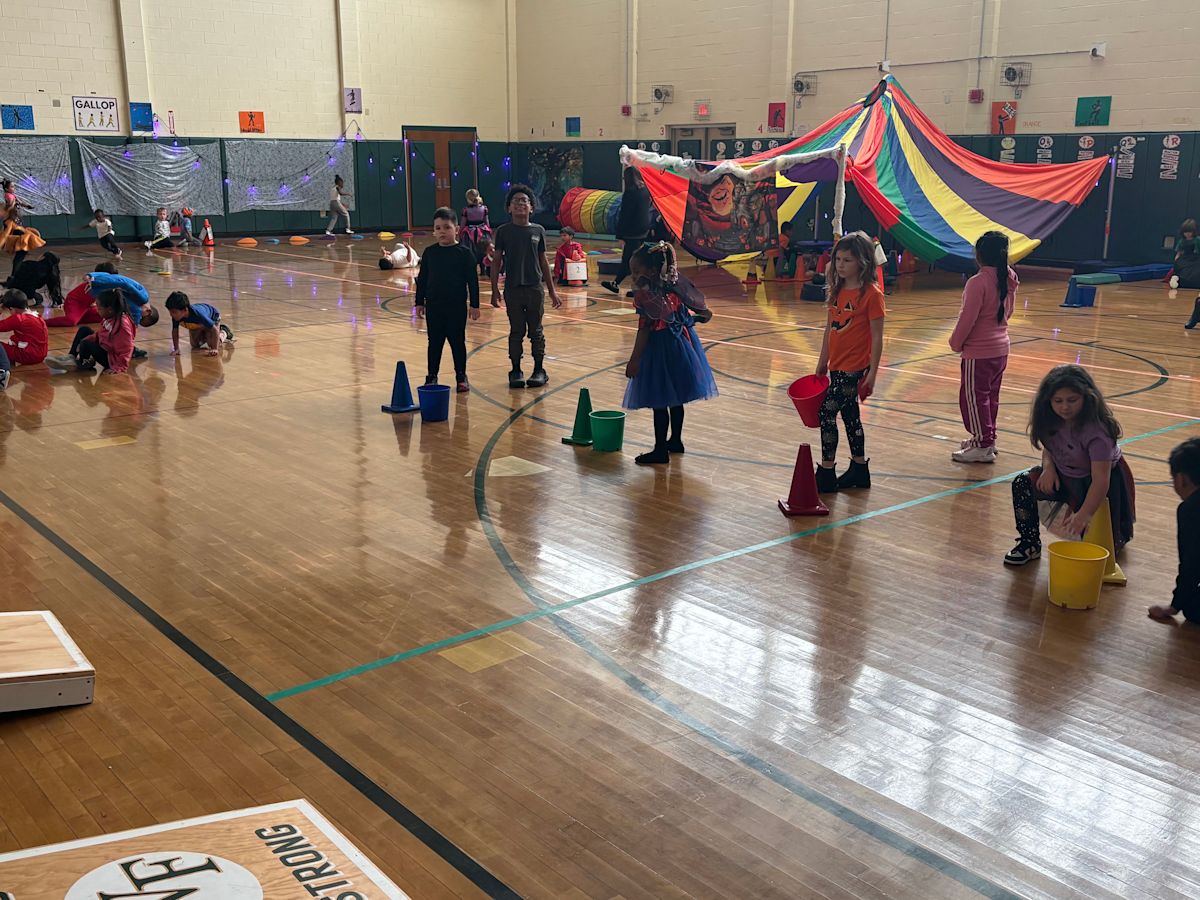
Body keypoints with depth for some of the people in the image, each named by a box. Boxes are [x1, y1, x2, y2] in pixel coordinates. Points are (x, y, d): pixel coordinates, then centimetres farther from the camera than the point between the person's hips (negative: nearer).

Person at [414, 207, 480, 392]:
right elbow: (422, 278, 9)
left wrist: (474, 305, -5)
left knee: (457, 341, 6)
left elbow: (472, 280, -4)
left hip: (457, 306, -2)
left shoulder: (465, 252, -5)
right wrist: (419, 302, 7)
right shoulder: (430, 252, 3)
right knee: (435, 342, 9)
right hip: (433, 305, 2)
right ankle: (432, 376, 17)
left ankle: (461, 376, 17)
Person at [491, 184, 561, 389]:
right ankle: (516, 371, 15)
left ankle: (539, 370, 16)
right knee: (516, 331, 6)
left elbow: (543, 262, 10)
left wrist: (552, 291, 10)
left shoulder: (538, 231, 5)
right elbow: (497, 261, 3)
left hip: (535, 288, 1)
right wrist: (495, 290, -2)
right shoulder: (503, 231, 1)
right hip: (512, 288, -1)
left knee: (536, 331, 7)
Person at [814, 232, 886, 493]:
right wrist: (822, 362, 15)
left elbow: (876, 337, -13)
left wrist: (872, 373, -14)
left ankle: (826, 472, 1)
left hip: (855, 367, -8)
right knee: (849, 416, 15)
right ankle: (859, 470, 27)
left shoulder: (871, 294, -14)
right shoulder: (837, 290, 7)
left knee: (827, 412, -9)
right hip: (837, 365, 8)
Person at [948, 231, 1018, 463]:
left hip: (978, 351, -8)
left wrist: (956, 343, -5)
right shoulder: (1009, 280, 3)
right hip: (1001, 347, 8)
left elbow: (967, 318, -19)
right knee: (991, 395, 19)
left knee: (973, 396, 1)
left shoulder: (978, 282, -21)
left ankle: (982, 446, 5)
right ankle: (988, 438, 30)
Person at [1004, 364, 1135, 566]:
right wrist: (1048, 467, -18)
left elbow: (1100, 479, -38)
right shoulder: (1052, 421, -14)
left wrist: (1084, 515, -49)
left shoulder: (1097, 431, -34)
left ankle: (1118, 535, 29)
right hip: (1066, 476, 6)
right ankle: (1030, 543, -2)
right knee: (1022, 484, -18)